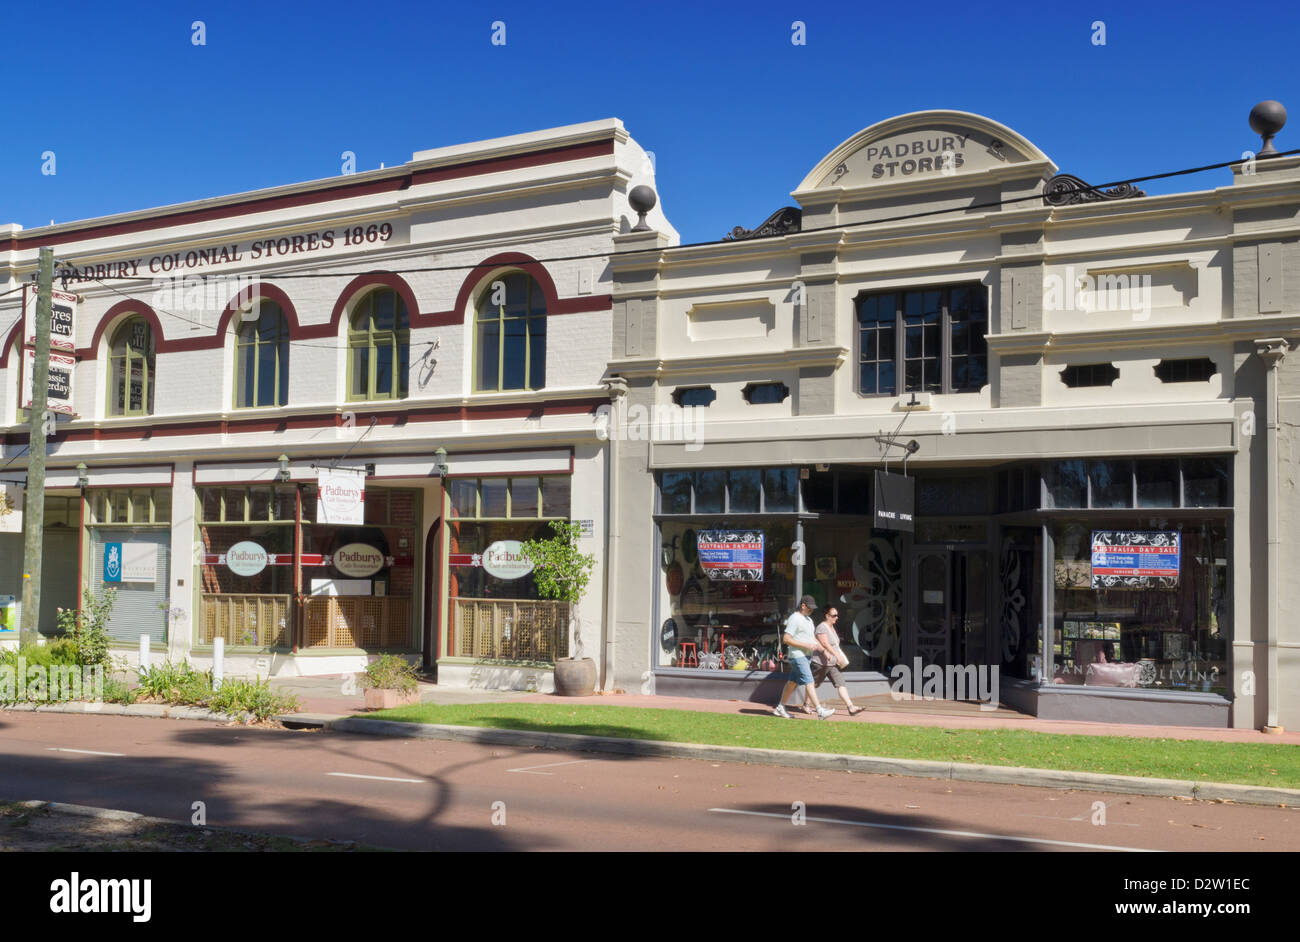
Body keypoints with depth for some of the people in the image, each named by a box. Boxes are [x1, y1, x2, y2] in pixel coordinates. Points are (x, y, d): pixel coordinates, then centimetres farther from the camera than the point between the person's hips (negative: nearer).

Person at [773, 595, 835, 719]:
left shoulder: (808, 620, 18)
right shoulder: (794, 619, -14)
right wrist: (806, 645, -21)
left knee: (792, 682, 14)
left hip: (805, 655, 10)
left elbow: (813, 637, 28)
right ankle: (820, 711, -17)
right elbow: (786, 639, -20)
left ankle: (780, 708, 22)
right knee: (809, 682, -14)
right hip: (797, 655, -10)